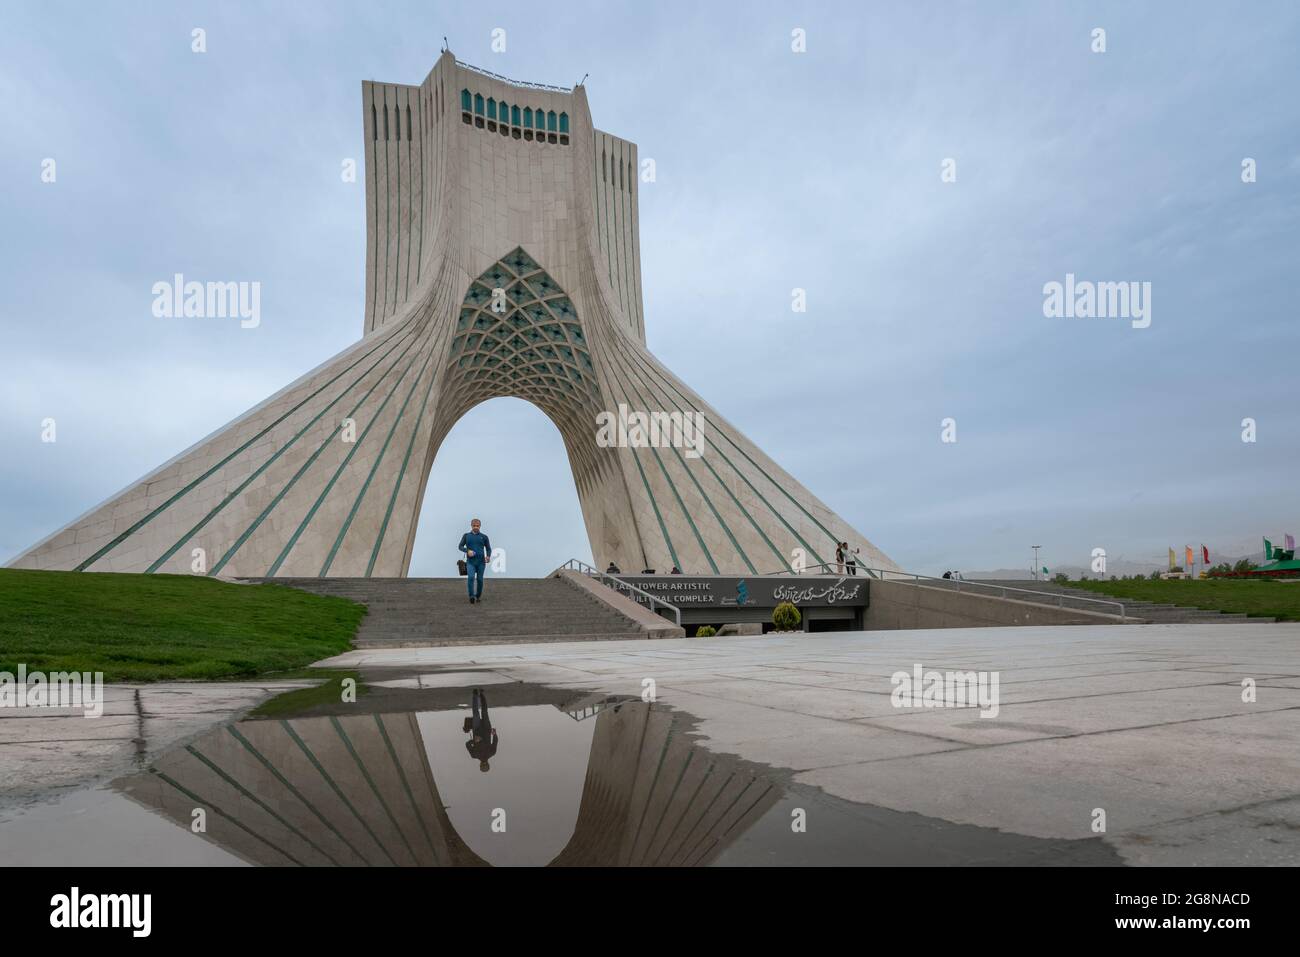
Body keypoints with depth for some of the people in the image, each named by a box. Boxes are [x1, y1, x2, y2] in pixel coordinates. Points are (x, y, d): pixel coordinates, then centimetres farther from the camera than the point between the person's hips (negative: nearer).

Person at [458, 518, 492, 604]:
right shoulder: (466, 536, 7)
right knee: (471, 577, -19)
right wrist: (467, 551, -13)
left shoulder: (484, 537, 7)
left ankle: (478, 596, 23)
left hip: (481, 562, 1)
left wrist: (488, 556, -9)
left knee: (480, 579, 5)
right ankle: (471, 596, -18)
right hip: (470, 562, -1)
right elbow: (460, 546, 7)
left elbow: (488, 548, 11)